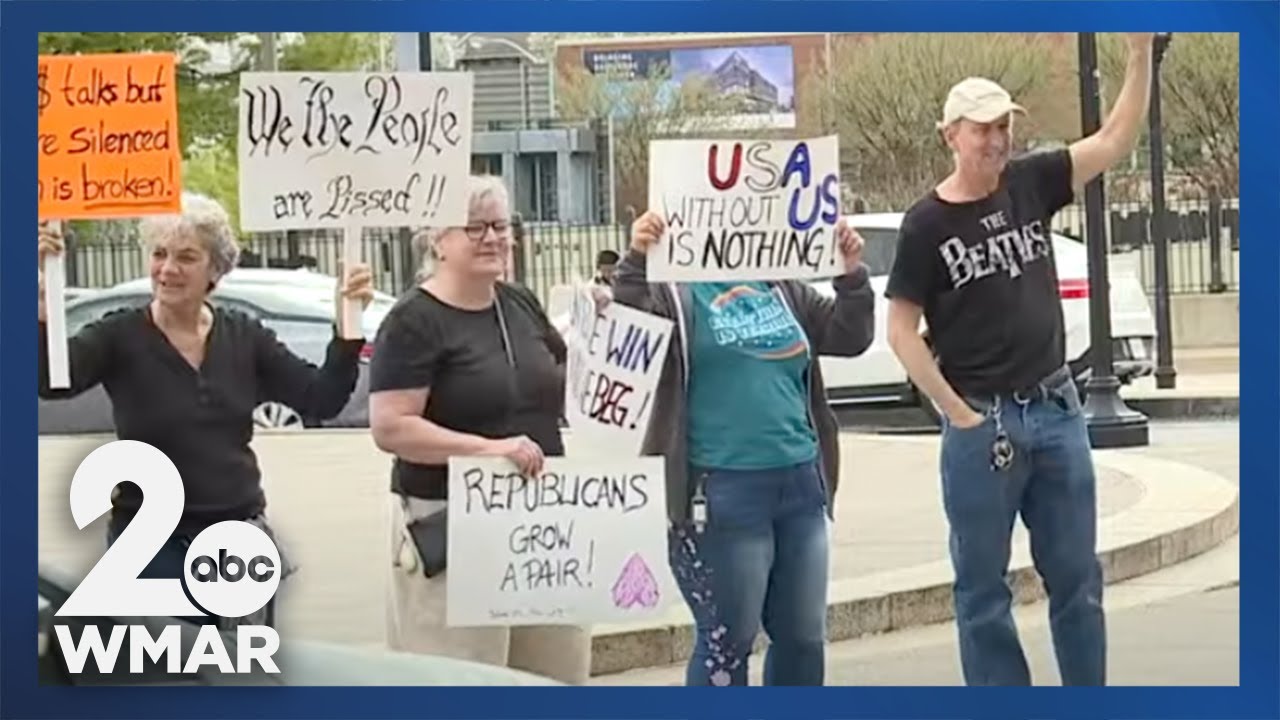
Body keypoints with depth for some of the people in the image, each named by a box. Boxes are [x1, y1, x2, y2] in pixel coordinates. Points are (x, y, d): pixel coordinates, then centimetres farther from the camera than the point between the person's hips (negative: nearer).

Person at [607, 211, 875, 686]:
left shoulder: (785, 292, 15)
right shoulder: (677, 294, -1)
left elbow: (849, 337, 16)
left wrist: (852, 274, 1)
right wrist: (635, 263, -28)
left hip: (801, 484, 6)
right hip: (723, 491, -6)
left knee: (804, 638, 12)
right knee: (727, 641, -2)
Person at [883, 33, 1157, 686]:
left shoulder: (1029, 185, 4)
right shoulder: (927, 224, -6)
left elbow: (1117, 139, 1)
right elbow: (901, 330, -5)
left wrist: (1140, 51, -9)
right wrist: (957, 412, -10)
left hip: (1057, 411, 4)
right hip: (982, 423, -4)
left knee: (1077, 578, 10)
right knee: (983, 588, 4)